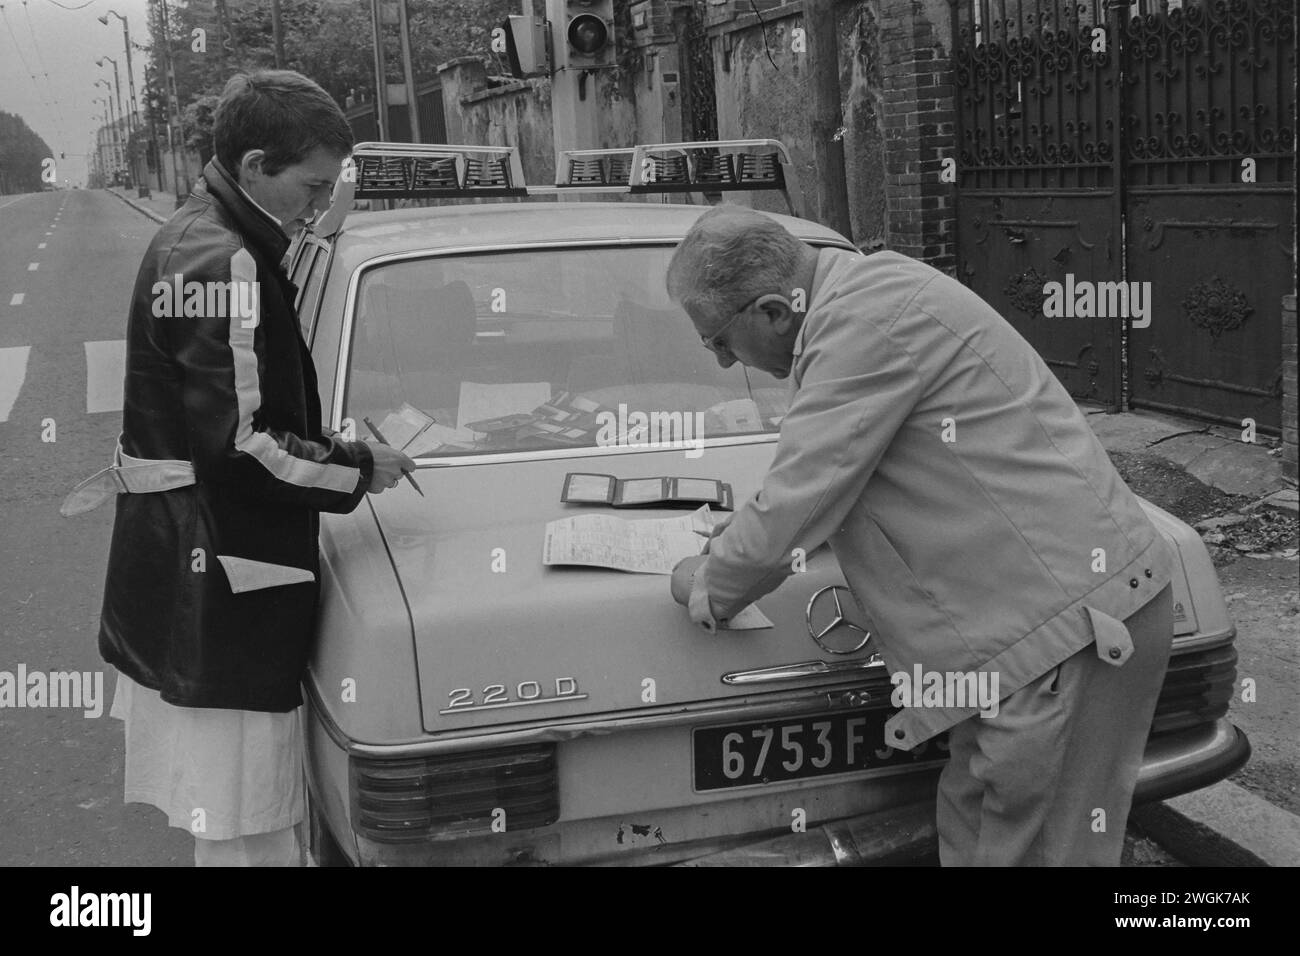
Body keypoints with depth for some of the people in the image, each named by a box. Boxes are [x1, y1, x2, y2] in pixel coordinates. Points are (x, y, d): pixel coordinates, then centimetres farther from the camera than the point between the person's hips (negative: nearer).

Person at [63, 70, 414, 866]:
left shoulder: (192, 241, 13)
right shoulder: (226, 265, -19)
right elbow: (242, 446, -23)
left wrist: (333, 448, 14)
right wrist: (358, 469, -10)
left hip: (184, 580, 10)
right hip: (222, 589, -10)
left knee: (228, 815, 19)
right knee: (249, 828, -1)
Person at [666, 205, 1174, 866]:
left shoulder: (866, 322, -20)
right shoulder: (870, 288, 13)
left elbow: (795, 510, -17)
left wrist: (707, 589, 1)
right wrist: (742, 535, 25)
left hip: (1073, 622, -10)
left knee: (1035, 849, -1)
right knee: (971, 831, 16)